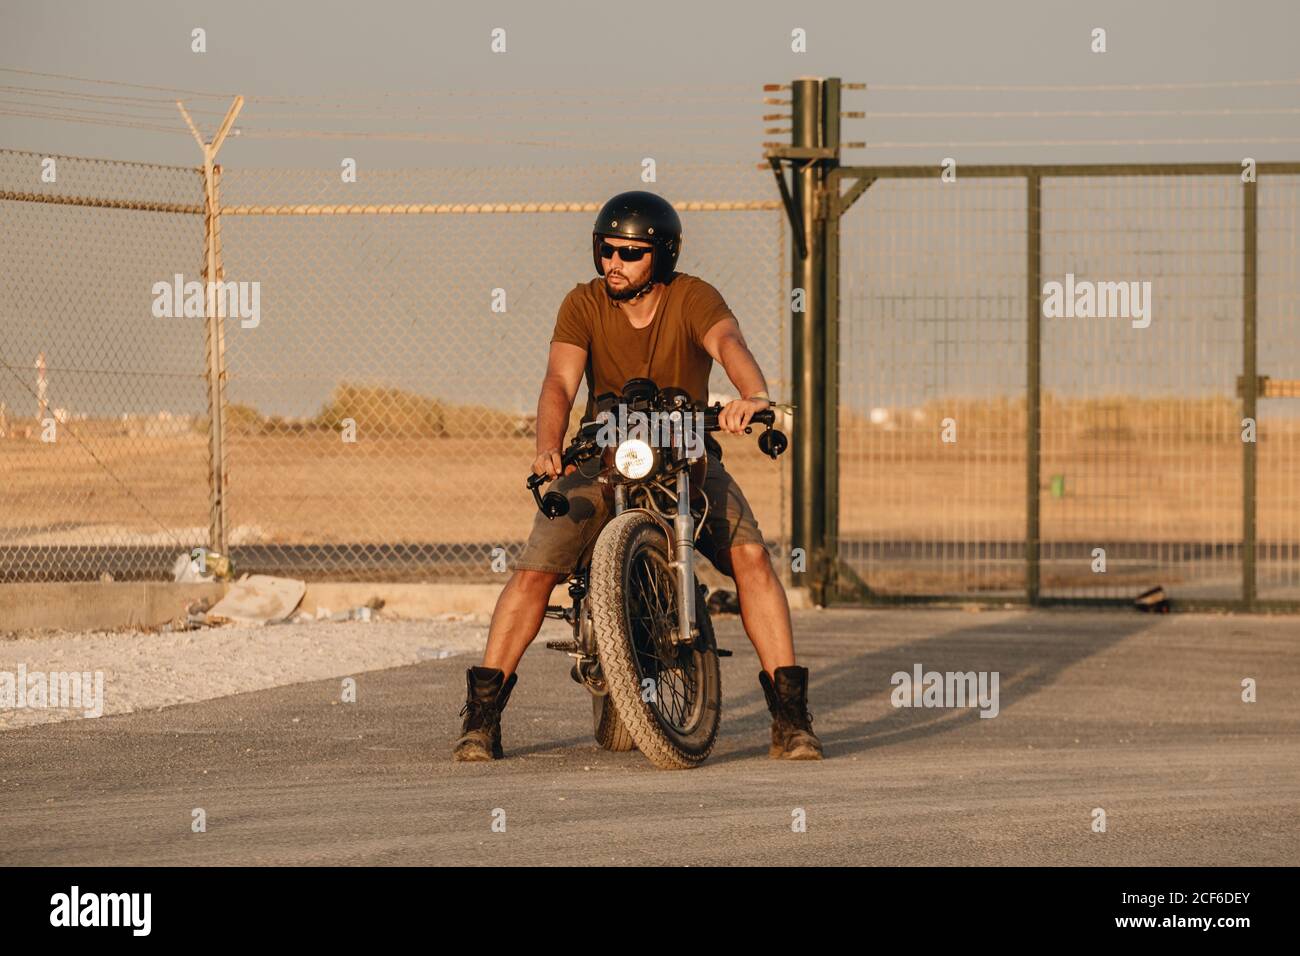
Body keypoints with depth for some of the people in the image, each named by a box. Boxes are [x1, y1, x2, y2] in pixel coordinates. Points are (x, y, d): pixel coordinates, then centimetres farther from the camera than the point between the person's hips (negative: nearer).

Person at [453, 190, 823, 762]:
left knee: (750, 554, -24)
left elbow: (728, 342, -32)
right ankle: (482, 715, -4)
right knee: (533, 572, -17)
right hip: (602, 458, 1)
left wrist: (754, 395, -55)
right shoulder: (584, 305, -7)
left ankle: (790, 714, -17)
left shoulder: (692, 298, -11)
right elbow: (560, 382, -20)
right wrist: (548, 449, -41)